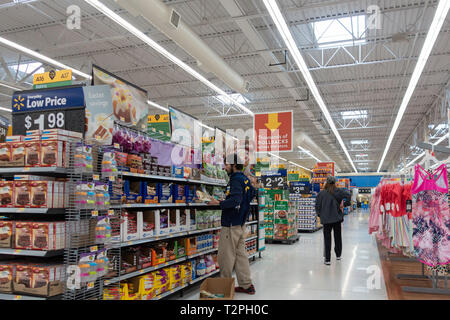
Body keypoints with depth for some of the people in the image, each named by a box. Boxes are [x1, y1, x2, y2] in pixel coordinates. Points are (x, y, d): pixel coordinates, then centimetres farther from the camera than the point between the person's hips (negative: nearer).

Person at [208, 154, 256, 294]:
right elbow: (252, 193, 28)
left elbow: (235, 200, -29)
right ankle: (246, 285, 18)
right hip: (241, 223, 10)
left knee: (226, 256, 0)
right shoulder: (245, 179, 12)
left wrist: (219, 203, -19)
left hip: (231, 224, -10)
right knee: (241, 253, 13)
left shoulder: (235, 180, -17)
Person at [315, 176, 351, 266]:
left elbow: (317, 205, -2)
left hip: (326, 219, -1)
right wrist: (344, 204, 0)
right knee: (338, 236, 18)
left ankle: (327, 259, 0)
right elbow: (349, 195, -13)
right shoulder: (338, 191, -3)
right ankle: (338, 255, 31)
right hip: (337, 218, 1)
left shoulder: (321, 193, -3)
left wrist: (320, 214, 12)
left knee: (327, 239, 2)